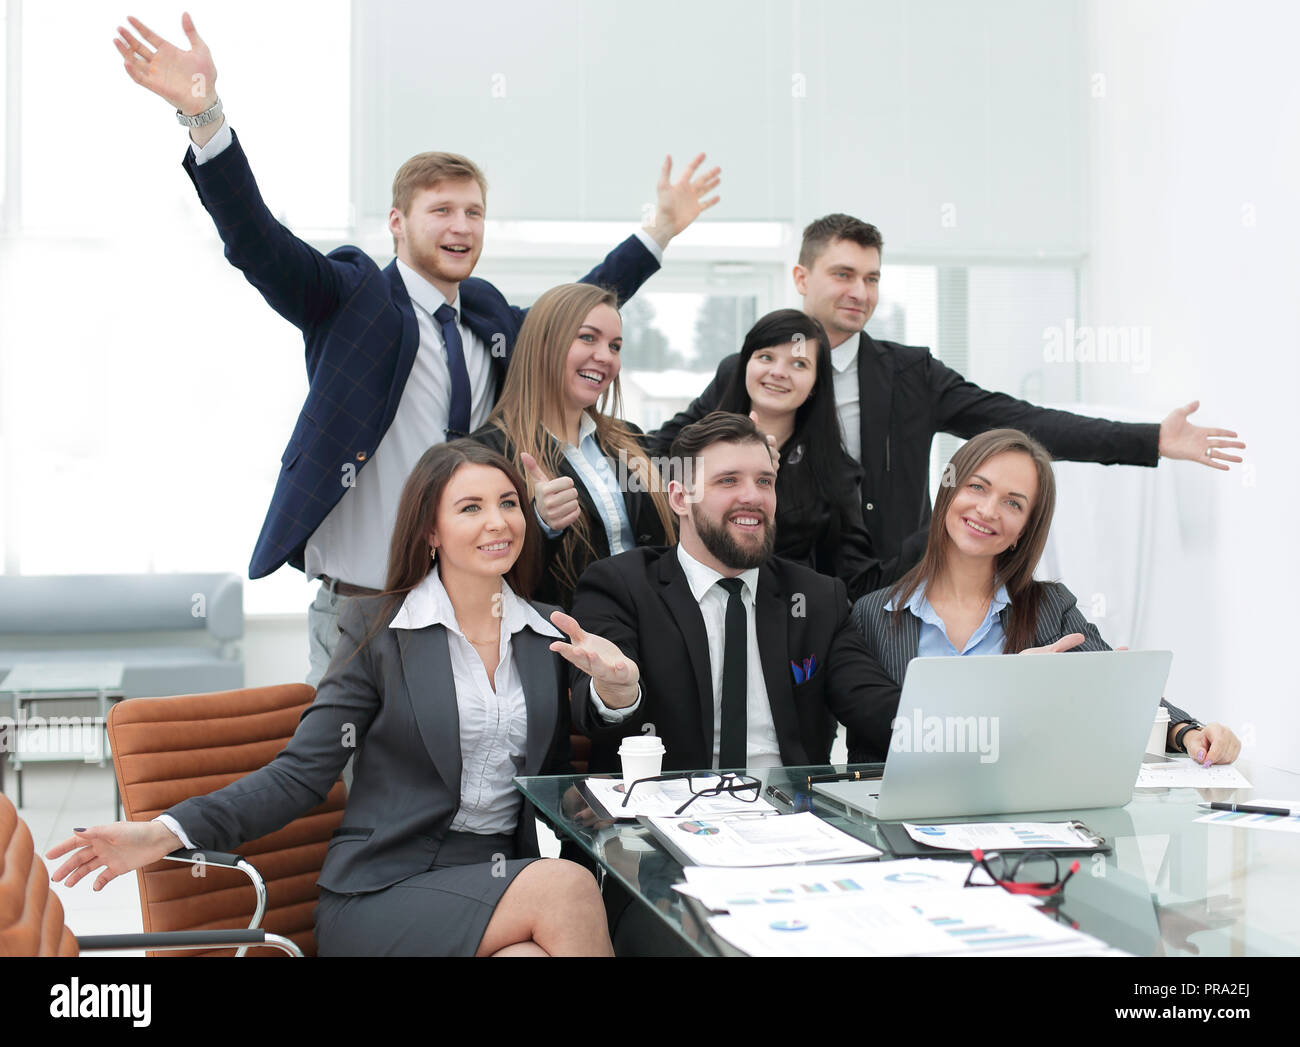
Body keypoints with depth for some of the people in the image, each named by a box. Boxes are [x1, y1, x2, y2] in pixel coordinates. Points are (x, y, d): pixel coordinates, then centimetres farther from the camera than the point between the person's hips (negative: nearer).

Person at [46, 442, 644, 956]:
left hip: (500, 878, 3)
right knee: (566, 888, -29)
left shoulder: (549, 636, 12)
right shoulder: (377, 630, 1)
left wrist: (614, 688, -3)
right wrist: (169, 832, -16)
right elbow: (302, 772, -3)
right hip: (385, 890, -3)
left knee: (532, 954, -33)